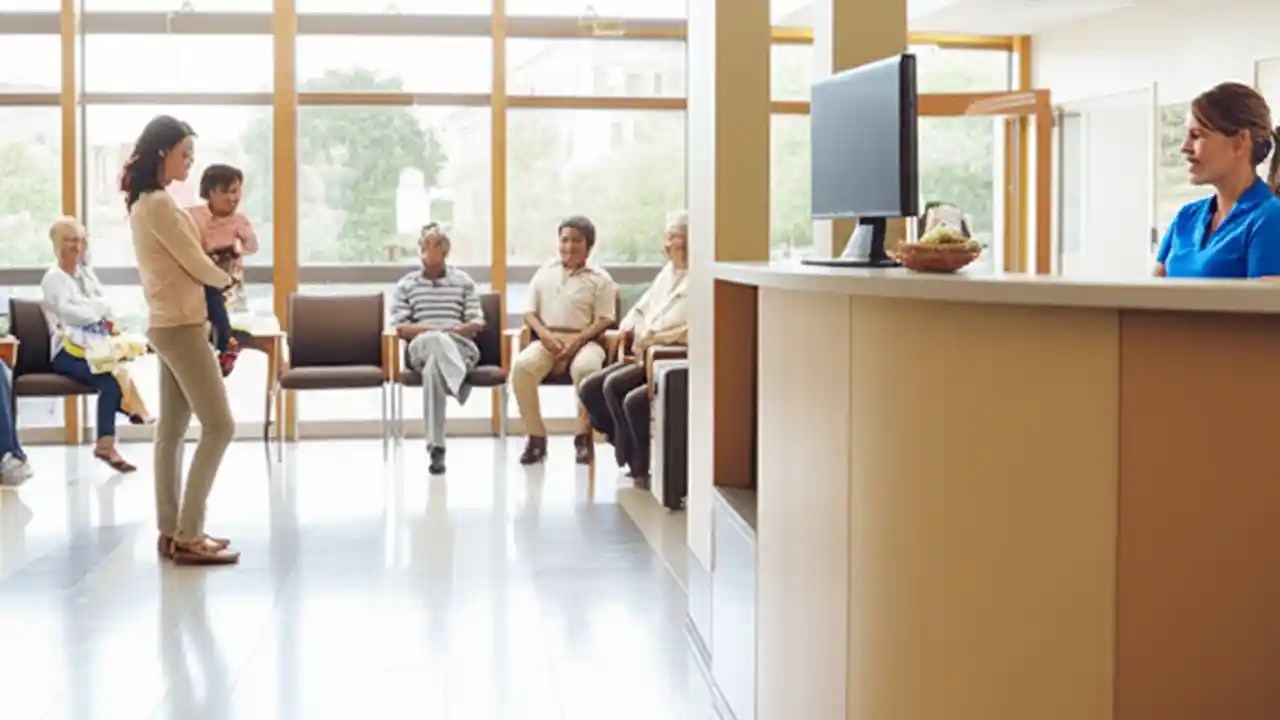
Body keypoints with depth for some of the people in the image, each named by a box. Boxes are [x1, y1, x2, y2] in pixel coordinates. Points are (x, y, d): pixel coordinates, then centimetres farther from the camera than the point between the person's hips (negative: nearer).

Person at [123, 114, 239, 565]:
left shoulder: (146, 203, 15)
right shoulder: (159, 204, -17)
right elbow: (196, 265, -12)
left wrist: (214, 274, 0)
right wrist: (226, 279, 7)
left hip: (169, 323, 10)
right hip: (180, 325, -10)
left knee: (172, 429, 10)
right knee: (218, 426, -9)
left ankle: (172, 531, 14)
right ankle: (188, 537, -8)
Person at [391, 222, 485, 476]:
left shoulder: (463, 281, 18)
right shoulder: (406, 284, 17)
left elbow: (477, 324, 11)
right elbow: (399, 328, 7)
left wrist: (451, 330, -12)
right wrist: (432, 330, -11)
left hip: (460, 347, 1)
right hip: (420, 348, -1)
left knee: (433, 366, -38)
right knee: (434, 341, -40)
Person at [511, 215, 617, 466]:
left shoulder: (600, 279, 9)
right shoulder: (544, 272, 18)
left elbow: (604, 320, 1)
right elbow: (529, 312, 13)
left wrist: (577, 339, -16)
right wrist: (545, 335, -8)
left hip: (584, 341, -2)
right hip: (547, 339, 2)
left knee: (586, 368, -39)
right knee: (522, 366, -32)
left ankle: (583, 434, -19)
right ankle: (536, 436, -19)